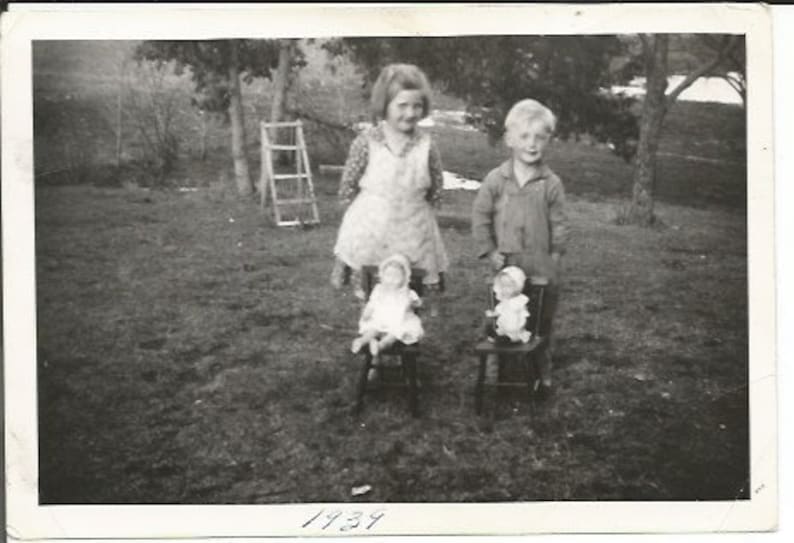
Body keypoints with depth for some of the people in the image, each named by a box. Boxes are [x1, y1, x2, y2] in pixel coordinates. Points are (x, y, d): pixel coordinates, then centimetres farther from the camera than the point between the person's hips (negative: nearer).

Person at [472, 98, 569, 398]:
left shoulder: (552, 184, -3)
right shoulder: (496, 179, -3)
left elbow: (559, 224, 2)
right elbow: (480, 216, 1)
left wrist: (554, 256, -3)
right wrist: (489, 251, -3)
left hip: (541, 268, 0)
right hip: (506, 266, 0)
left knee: (541, 323, 9)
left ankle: (542, 374, 22)